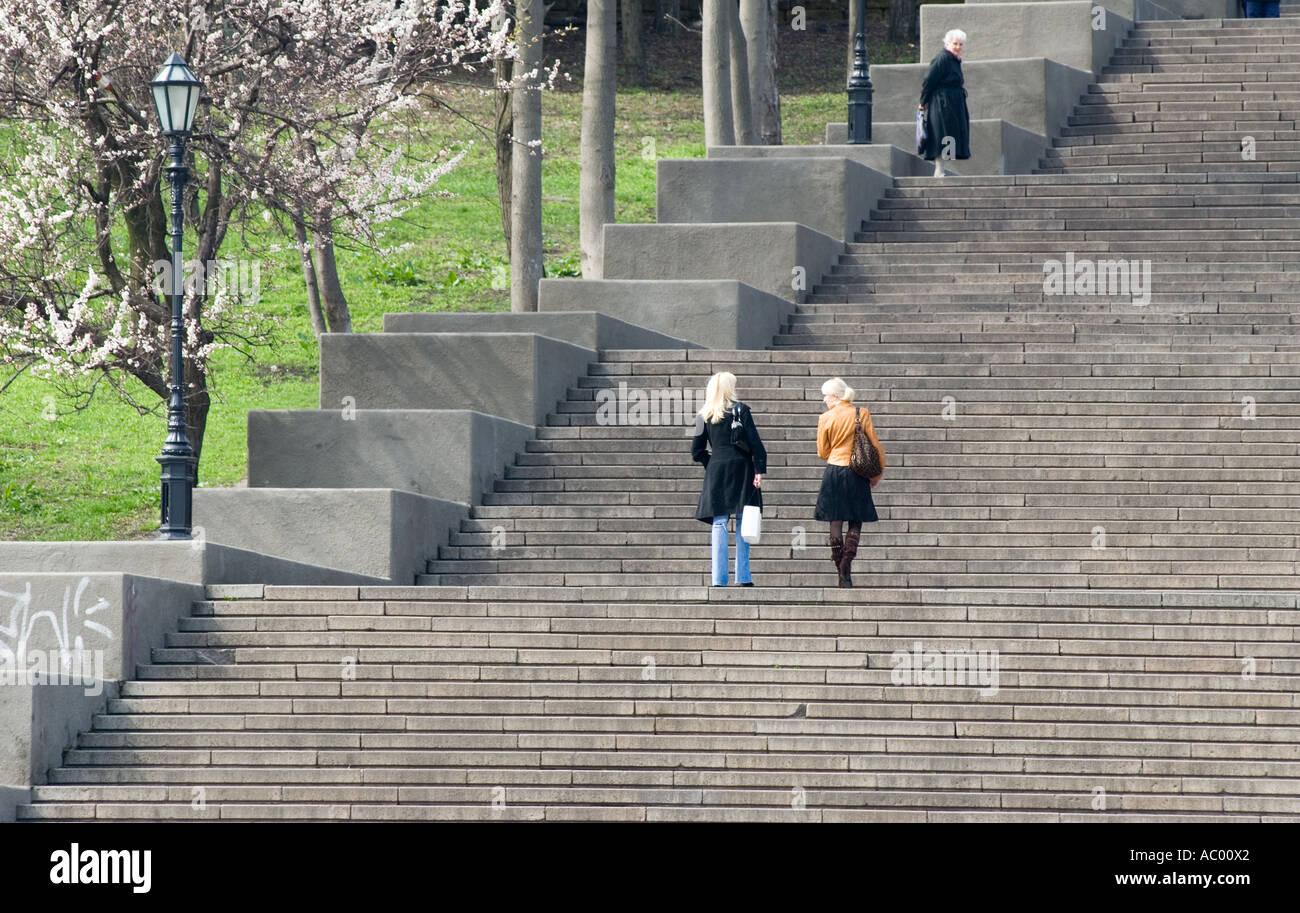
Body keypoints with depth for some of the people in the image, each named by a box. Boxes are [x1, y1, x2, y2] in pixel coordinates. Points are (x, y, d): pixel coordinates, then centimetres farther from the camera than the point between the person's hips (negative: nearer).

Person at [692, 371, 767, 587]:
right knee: (743, 524, 6)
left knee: (719, 524, 2)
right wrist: (759, 470, -6)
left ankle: (719, 578, -6)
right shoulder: (741, 410, -3)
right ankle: (743, 577, 6)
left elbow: (696, 451, 4)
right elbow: (755, 442, -7)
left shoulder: (704, 416, 3)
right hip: (741, 469, -1)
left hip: (716, 472, 2)